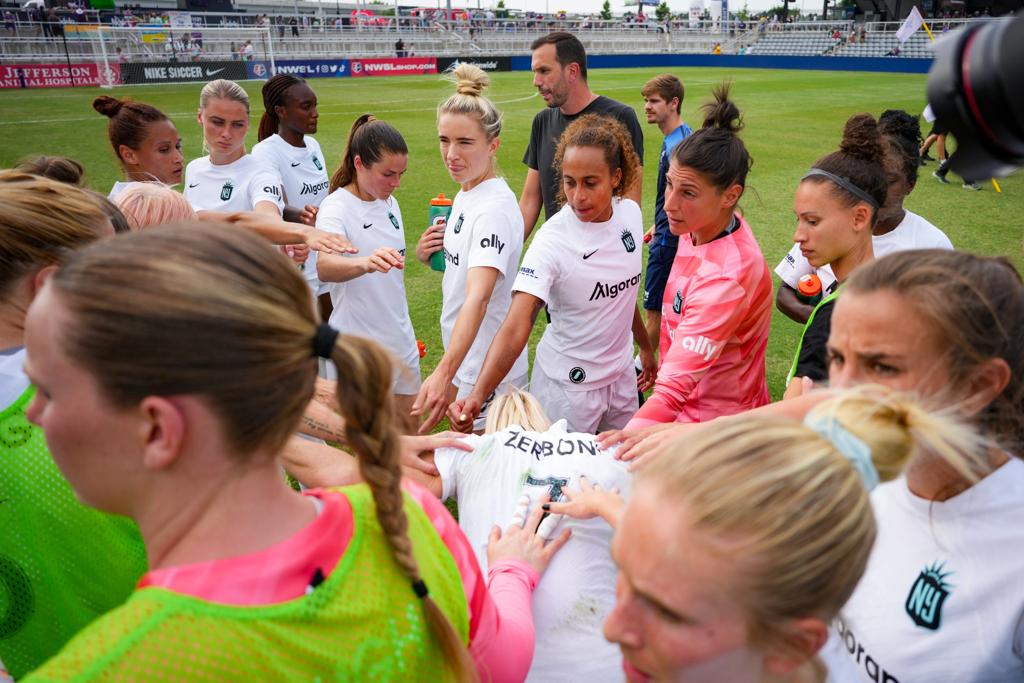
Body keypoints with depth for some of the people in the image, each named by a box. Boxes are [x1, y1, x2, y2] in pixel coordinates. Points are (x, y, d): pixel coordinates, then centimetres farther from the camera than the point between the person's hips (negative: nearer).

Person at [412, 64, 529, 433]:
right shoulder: (465, 193, 5)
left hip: (487, 370, -9)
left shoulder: (494, 207, -23)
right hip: (463, 358, 9)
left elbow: (478, 297, -37)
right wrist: (427, 254, -4)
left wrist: (443, 372, -48)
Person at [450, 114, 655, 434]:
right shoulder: (552, 240, -24)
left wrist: (645, 345, 19)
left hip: (621, 374, 6)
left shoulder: (631, 212, -7)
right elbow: (515, 327, -32)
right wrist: (478, 395, -45)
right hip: (567, 384, -5)